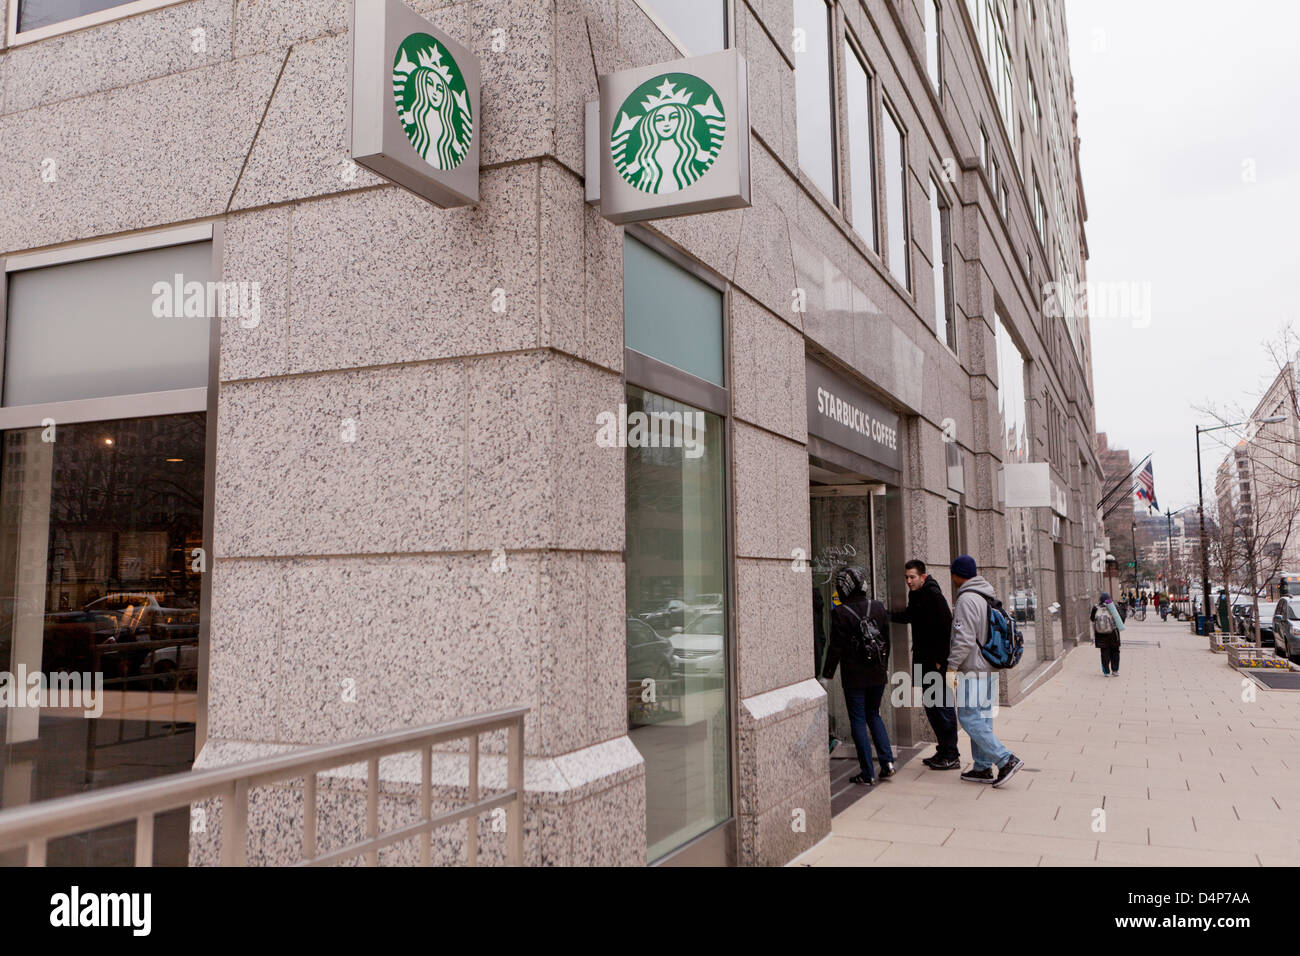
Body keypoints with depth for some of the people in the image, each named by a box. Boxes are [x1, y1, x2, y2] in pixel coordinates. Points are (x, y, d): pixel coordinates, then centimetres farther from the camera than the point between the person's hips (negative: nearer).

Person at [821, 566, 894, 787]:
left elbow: (836, 648, -13)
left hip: (854, 676, -5)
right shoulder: (878, 608, 2)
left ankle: (867, 774, 5)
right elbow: (887, 641, 10)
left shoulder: (840, 613, -14)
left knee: (858, 721, 4)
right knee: (874, 715, 21)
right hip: (878, 674, 5)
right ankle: (887, 761, 9)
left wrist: (826, 676, -4)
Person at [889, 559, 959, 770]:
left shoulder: (933, 595, -16)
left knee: (943, 707, -3)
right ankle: (943, 751, 25)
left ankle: (951, 756, 5)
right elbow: (908, 616, 27)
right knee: (930, 705, 14)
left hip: (937, 661, -9)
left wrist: (940, 659, -20)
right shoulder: (915, 595, 11)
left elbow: (945, 626, -19)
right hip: (923, 661, 9)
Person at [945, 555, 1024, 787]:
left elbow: (964, 639, -22)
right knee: (982, 719, 13)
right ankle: (983, 768, 17)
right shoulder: (988, 597, 13)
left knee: (969, 718, -6)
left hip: (973, 670, -9)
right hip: (989, 668, 9)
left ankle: (1006, 760, -8)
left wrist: (951, 667, -17)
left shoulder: (967, 599, -17)